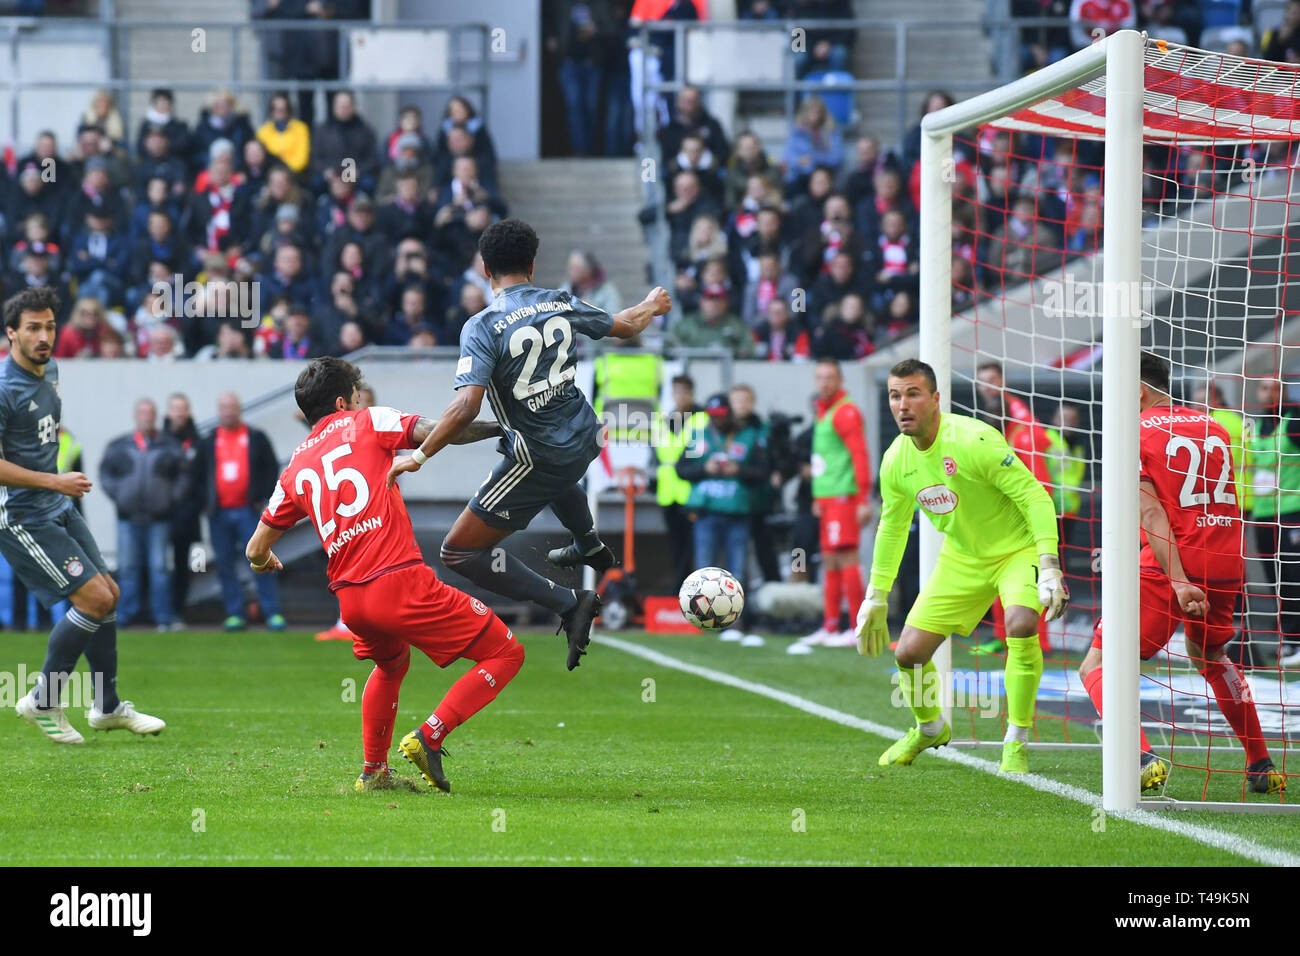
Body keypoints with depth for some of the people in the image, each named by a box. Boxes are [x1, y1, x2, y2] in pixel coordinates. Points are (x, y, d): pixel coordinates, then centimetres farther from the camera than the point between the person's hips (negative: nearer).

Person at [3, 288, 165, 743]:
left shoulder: (49, 370, 7)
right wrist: (54, 481, -24)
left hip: (58, 509, 9)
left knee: (109, 594, 11)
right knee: (95, 598, -13)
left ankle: (107, 706, 25)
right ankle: (43, 702, 0)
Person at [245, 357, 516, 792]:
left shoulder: (295, 469, 19)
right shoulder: (367, 423, 6)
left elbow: (256, 551, 22)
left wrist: (265, 562, 46)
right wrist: (501, 429, 7)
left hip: (350, 599, 6)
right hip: (400, 581, -6)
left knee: (392, 664, 38)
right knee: (505, 654, 1)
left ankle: (373, 771, 34)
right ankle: (428, 737, -11)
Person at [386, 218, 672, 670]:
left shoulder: (482, 327, -18)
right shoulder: (560, 304, -2)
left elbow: (467, 404, -28)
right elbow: (623, 325, 15)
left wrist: (419, 456, -20)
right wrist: (651, 306, 37)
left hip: (536, 460, -7)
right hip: (585, 439, 7)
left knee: (459, 553, 1)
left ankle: (568, 603, -6)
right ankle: (591, 549, 64)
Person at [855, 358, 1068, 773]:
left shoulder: (974, 441, -27)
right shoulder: (895, 461, -7)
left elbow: (1034, 496, -24)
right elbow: (892, 527, 11)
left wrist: (1049, 566, -32)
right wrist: (876, 597, 15)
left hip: (1017, 548, -6)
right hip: (961, 559, 6)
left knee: (1021, 623, -34)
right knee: (909, 652, -1)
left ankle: (1016, 743, -18)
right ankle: (930, 727, 32)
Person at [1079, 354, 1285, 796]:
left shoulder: (1134, 435, -3)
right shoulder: (1214, 428, 14)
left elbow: (1152, 514, -14)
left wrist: (1178, 581, -23)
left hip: (1171, 565, -6)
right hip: (1227, 562, 6)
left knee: (1097, 665, -2)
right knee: (1209, 656, 33)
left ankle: (1142, 756, -25)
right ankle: (1262, 768, 31)